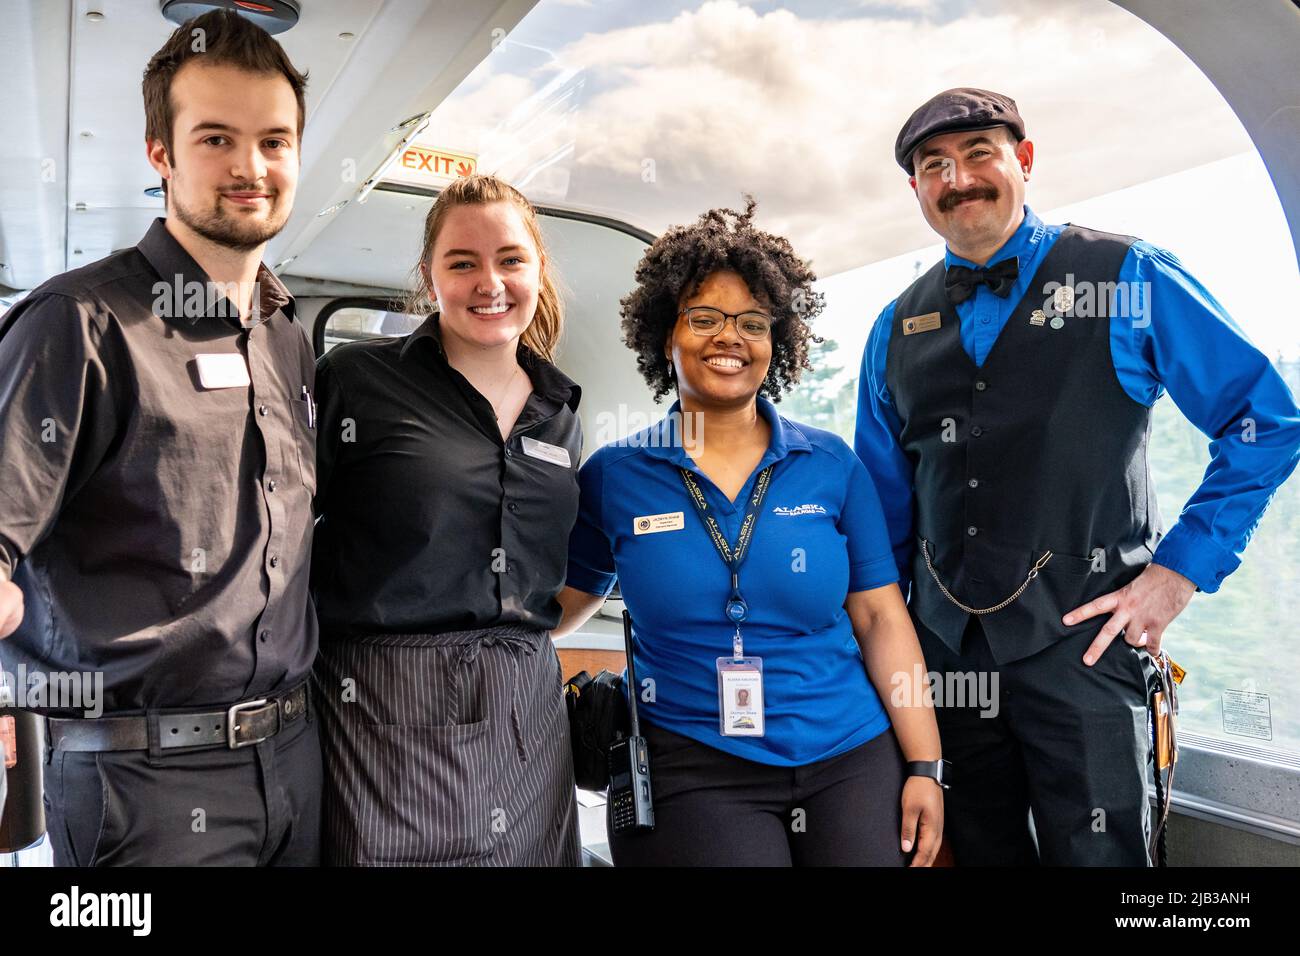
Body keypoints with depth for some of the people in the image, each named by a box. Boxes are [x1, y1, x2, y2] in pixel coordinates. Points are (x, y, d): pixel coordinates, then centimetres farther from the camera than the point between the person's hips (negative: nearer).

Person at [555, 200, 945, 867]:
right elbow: (559, 604, 10)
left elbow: (881, 618, 1)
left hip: (853, 759, 2)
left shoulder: (832, 465, 1)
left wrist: (924, 767, -2)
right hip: (693, 773, -1)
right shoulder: (613, 477, 0)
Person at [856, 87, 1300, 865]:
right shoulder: (897, 329, 9)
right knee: (980, 849, 16)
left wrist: (1182, 569, -7)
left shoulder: (1127, 278, -1)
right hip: (946, 651, 4)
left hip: (1083, 643, -3)